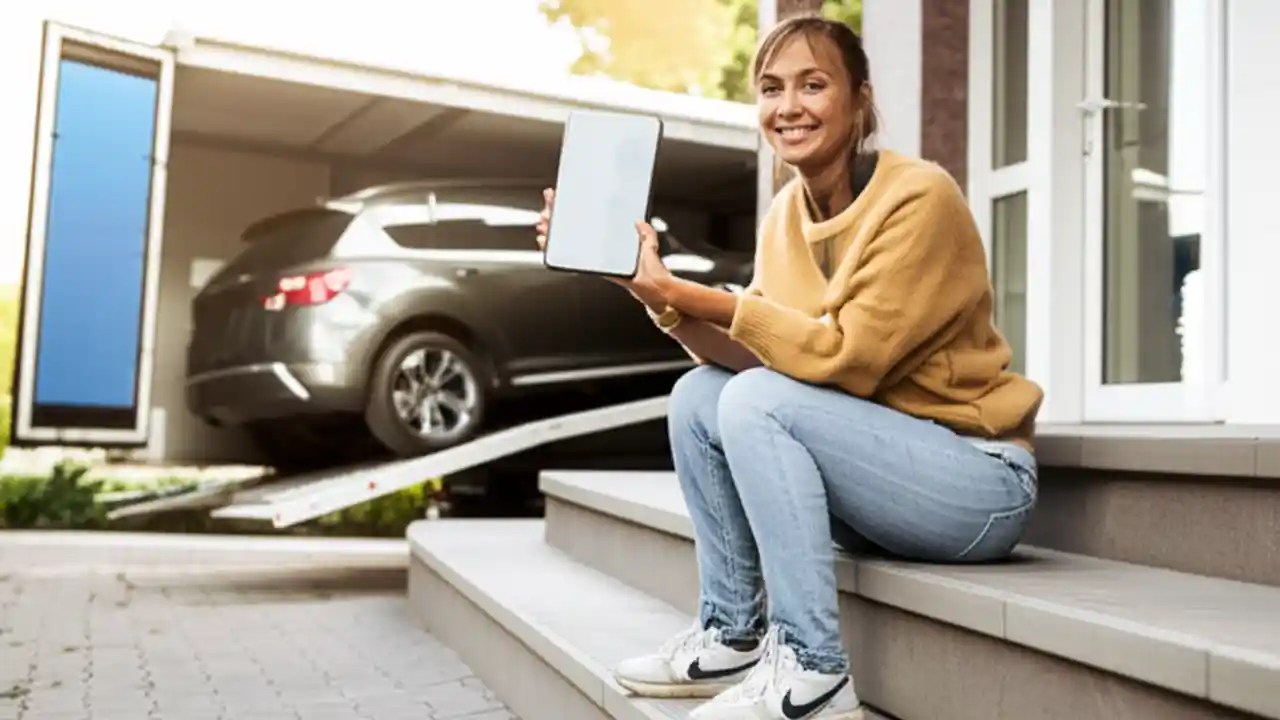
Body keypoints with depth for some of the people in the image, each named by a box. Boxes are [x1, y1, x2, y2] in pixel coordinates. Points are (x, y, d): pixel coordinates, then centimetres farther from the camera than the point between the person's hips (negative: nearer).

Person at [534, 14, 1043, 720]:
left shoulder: (919, 197, -17)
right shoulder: (785, 213, 5)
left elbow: (845, 357, -24)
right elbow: (755, 354, -3)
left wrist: (689, 294, -25)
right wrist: (660, 290, -17)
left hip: (981, 480, -7)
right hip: (879, 473, 7)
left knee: (758, 401, -24)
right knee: (699, 393, -4)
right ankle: (733, 637, 3)